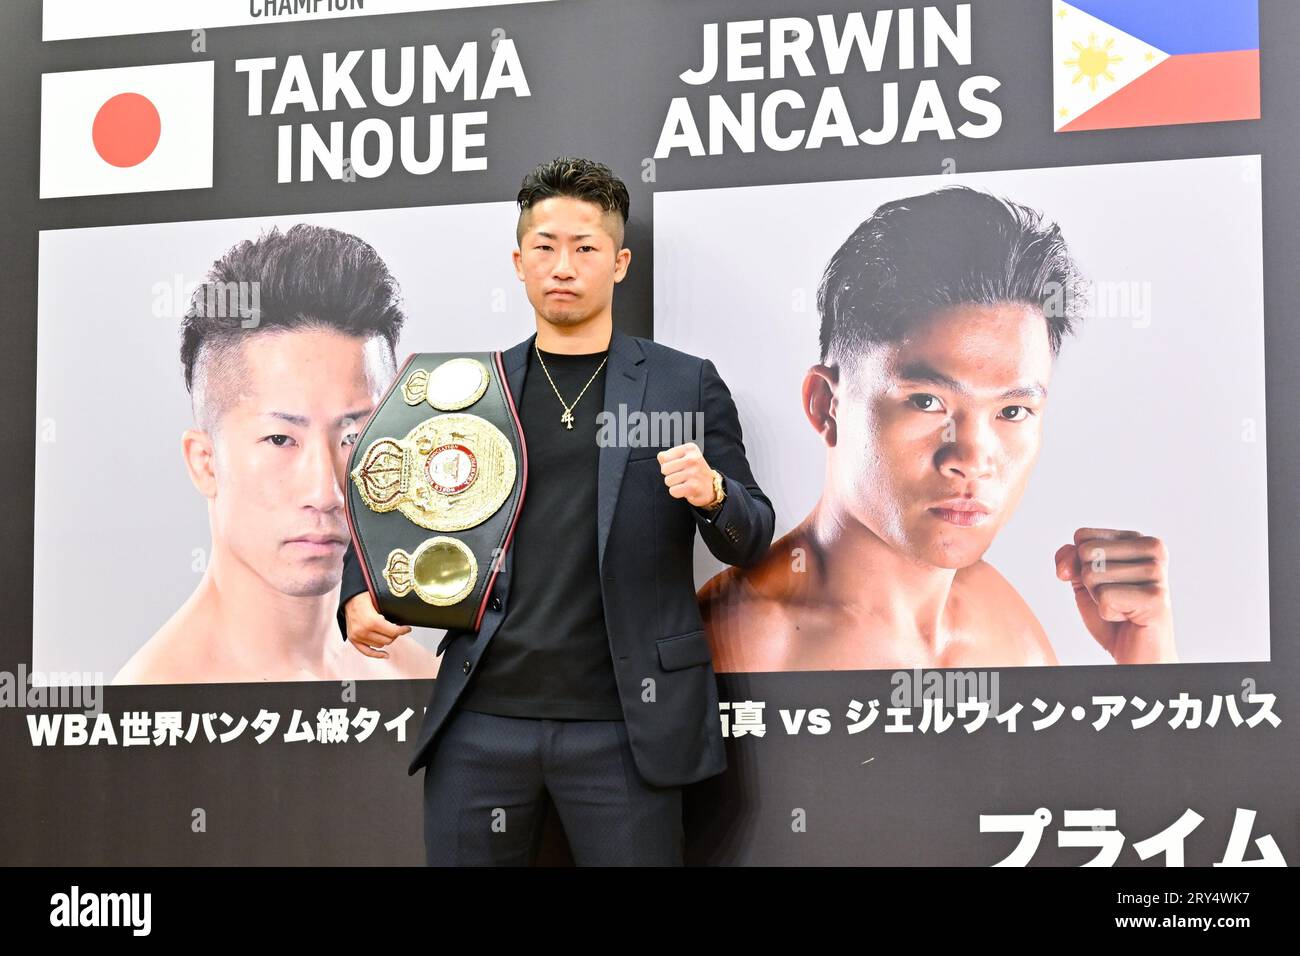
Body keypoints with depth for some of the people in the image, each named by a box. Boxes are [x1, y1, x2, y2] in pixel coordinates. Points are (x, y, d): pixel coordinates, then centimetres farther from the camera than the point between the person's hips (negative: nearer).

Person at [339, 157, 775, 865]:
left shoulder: (685, 384, 6)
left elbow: (749, 543, 6)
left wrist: (713, 493, -16)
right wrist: (360, 595, 0)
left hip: (623, 725, -2)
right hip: (482, 718, 2)